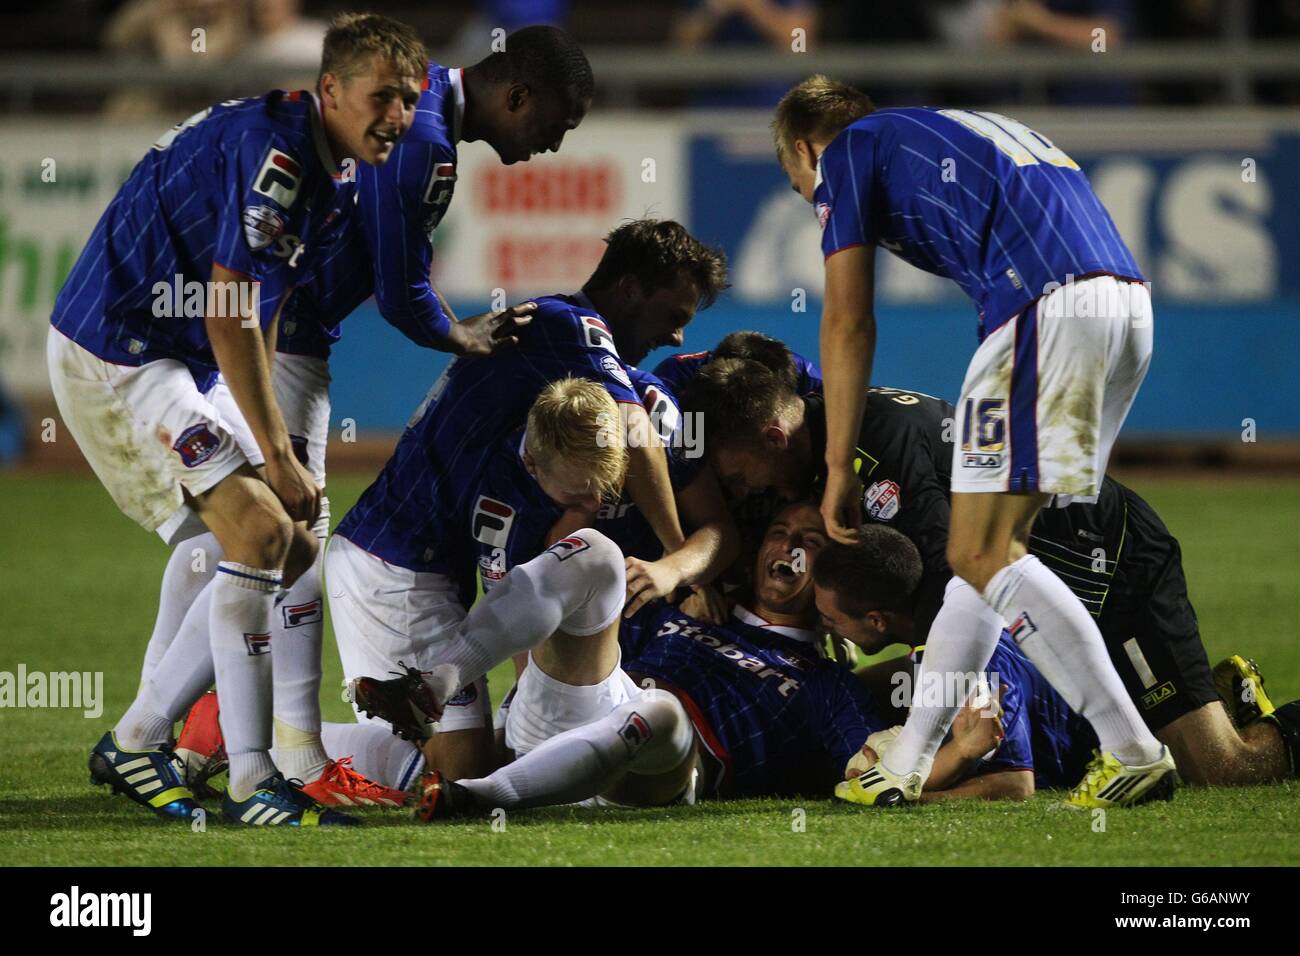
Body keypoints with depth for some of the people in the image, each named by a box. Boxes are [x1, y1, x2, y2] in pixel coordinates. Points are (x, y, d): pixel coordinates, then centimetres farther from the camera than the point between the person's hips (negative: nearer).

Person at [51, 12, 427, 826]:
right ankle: (252, 782, -20)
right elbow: (229, 317, -23)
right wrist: (278, 458, -19)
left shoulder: (330, 176, 10)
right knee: (259, 530, -21)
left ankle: (136, 745, 17)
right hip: (118, 355, -10)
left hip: (182, 362, 10)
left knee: (291, 551, 9)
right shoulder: (273, 152, -22)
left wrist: (275, 442, 13)